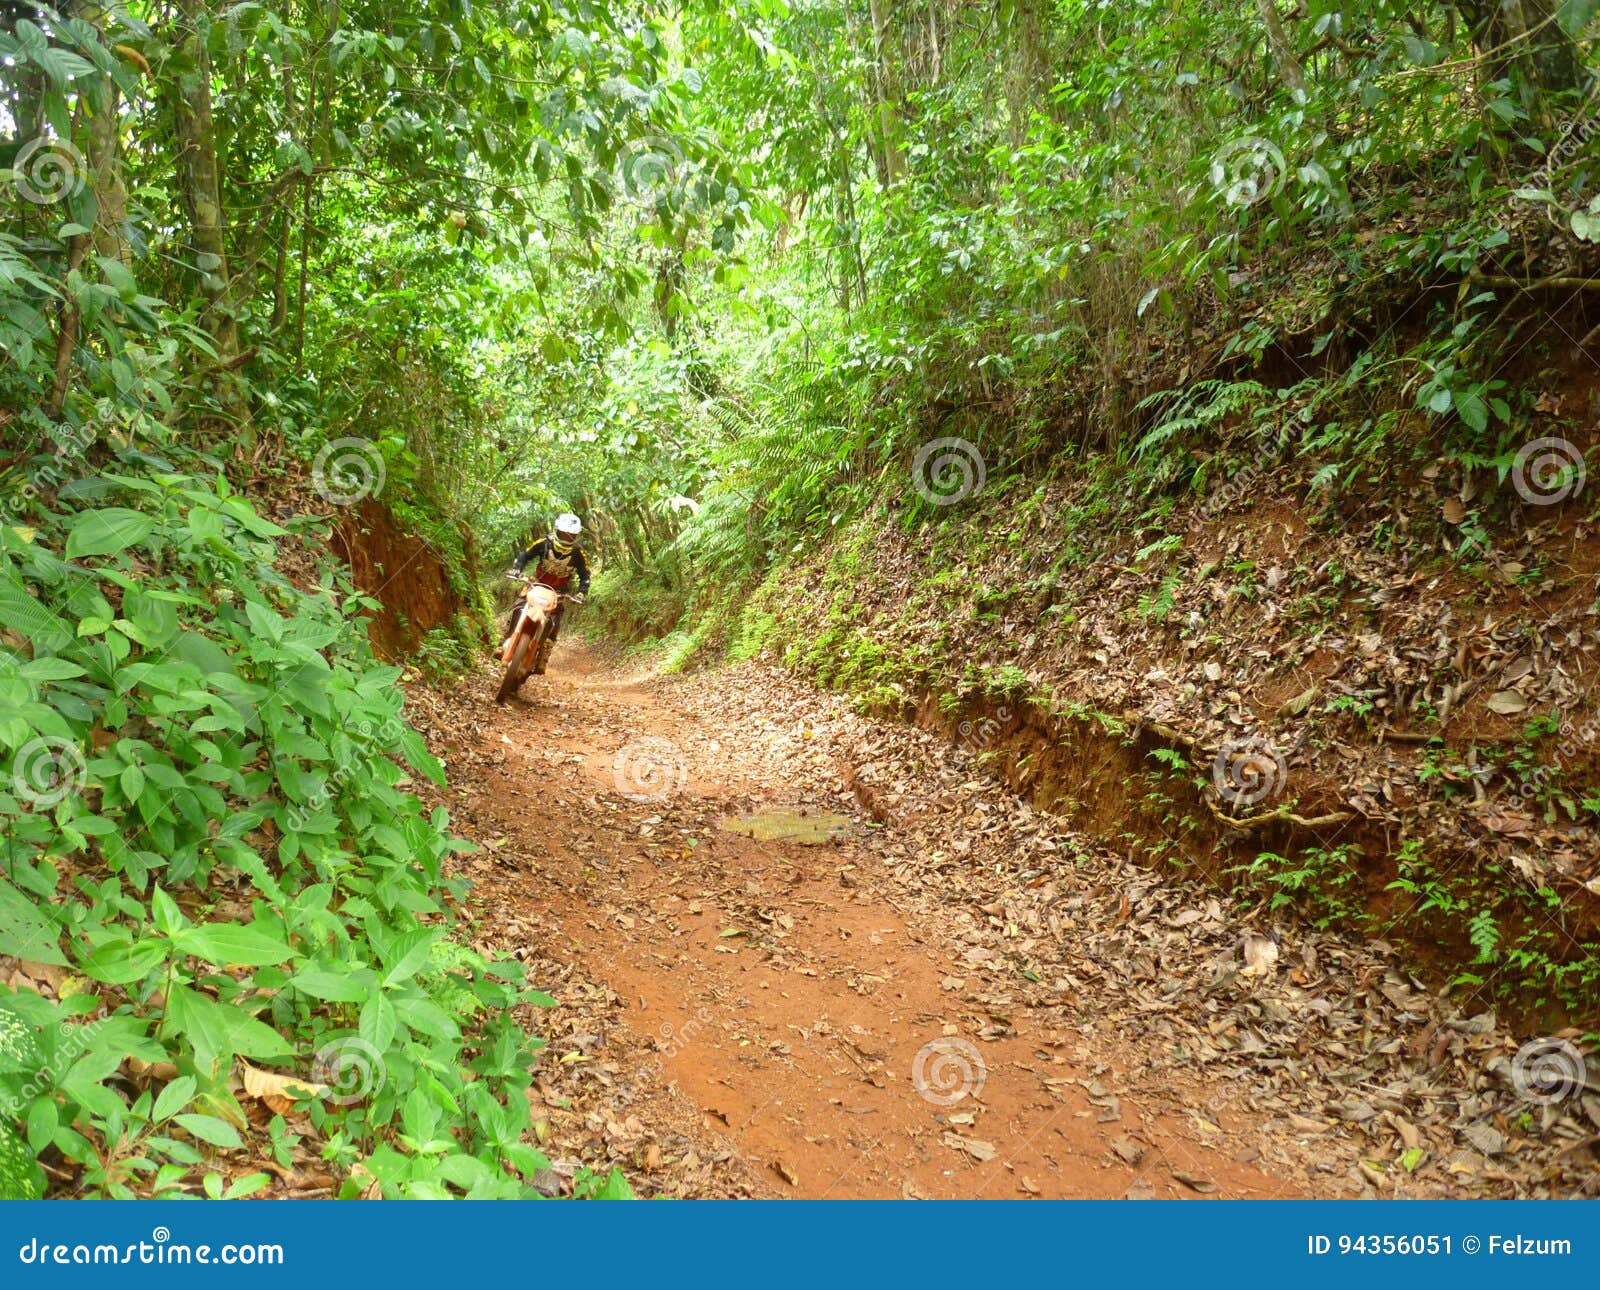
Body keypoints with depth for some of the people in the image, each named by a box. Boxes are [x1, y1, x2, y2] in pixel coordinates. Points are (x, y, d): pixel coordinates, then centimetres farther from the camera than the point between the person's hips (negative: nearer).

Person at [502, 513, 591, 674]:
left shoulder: (578, 554, -18)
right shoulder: (544, 544, -16)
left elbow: (584, 576, -12)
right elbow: (524, 556, -9)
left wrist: (581, 593, -28)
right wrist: (516, 569, -28)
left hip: (558, 592, -1)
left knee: (553, 624, -13)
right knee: (517, 610, -17)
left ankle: (541, 660, -7)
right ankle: (505, 644, -7)